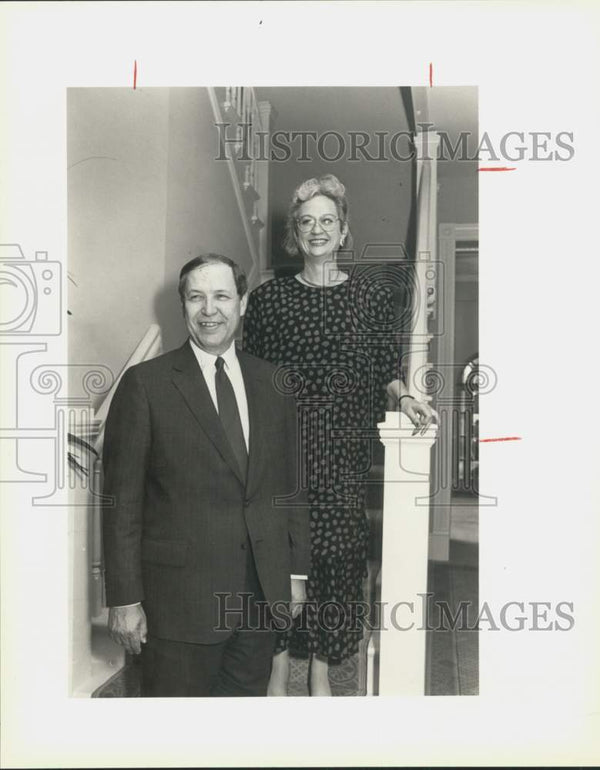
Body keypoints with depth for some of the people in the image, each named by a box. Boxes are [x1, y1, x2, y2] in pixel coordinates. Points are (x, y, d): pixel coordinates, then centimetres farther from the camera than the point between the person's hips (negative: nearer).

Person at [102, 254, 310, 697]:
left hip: (263, 594, 4)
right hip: (180, 599, -3)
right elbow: (122, 502, -7)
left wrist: (297, 571, 9)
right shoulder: (145, 384, -7)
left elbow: (290, 486, 10)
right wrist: (124, 599, -8)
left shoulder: (273, 382, 6)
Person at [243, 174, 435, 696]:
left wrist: (403, 397, -8)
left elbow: (386, 368, 10)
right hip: (284, 446, 0)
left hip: (346, 445, 1)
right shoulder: (268, 298, 6)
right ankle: (280, 670, 20)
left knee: (339, 549, 5)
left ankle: (322, 671, 23)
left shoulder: (373, 291, 8)